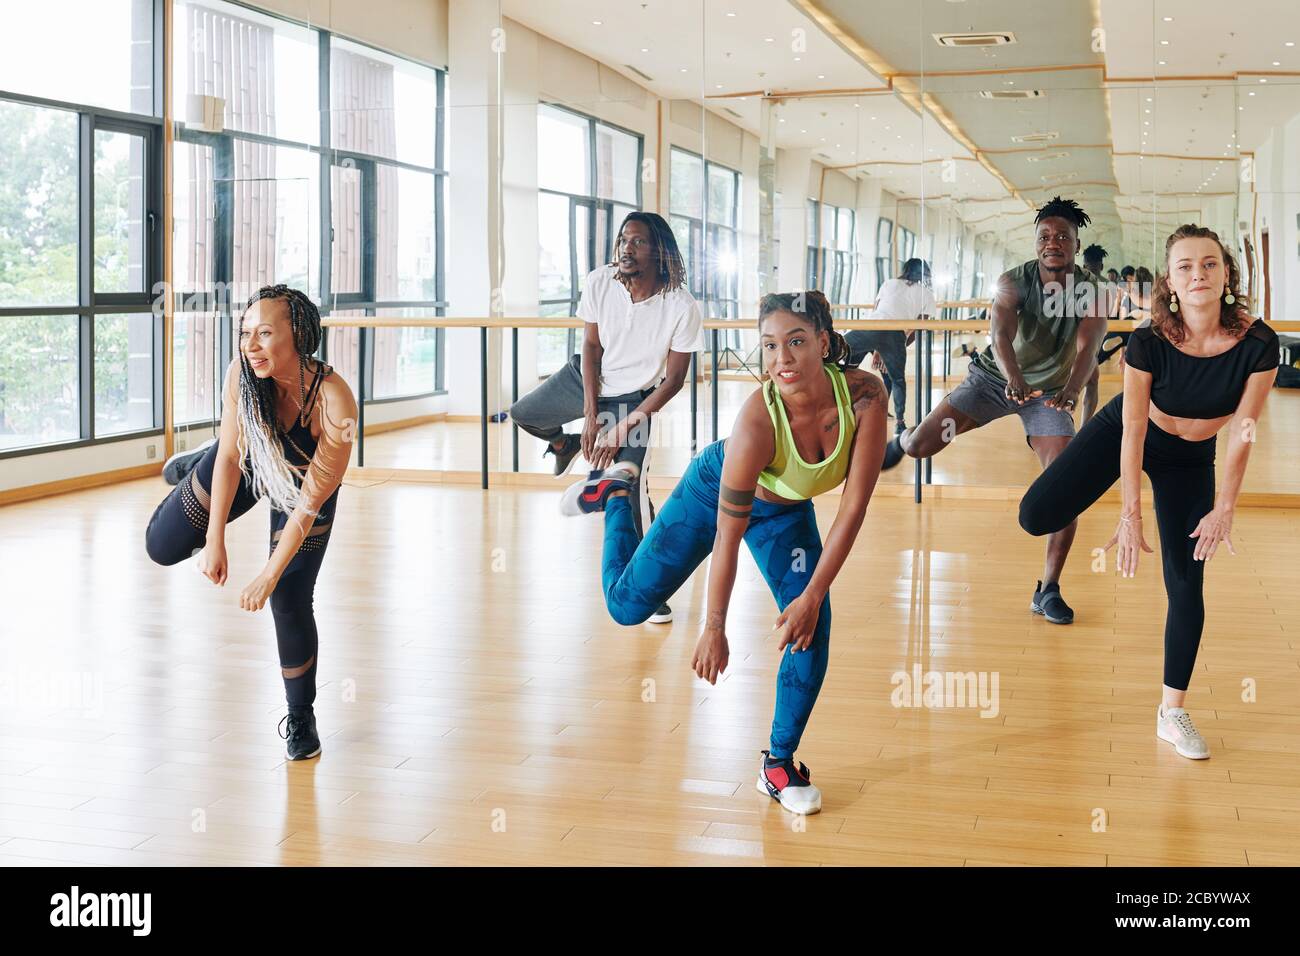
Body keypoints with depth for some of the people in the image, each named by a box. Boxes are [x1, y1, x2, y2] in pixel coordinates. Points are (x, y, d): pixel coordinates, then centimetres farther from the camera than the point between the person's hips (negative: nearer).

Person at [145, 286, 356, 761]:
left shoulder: (336, 403, -42)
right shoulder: (241, 374, -33)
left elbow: (310, 501, -32)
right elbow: (231, 454, -18)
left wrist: (269, 576, -27)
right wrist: (214, 539, -16)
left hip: (302, 482, -3)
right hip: (247, 464, 3)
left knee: (290, 603, -6)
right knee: (163, 546, 4)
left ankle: (301, 719, 16)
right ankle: (194, 473, 37)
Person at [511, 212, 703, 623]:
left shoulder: (681, 308, -27)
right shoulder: (599, 283, -20)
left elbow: (674, 379, -18)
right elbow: (592, 346, -8)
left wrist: (625, 426, -21)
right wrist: (590, 414, -12)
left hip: (633, 399, -4)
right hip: (587, 378, 4)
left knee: (631, 496, -15)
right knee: (522, 414, 15)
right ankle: (567, 444, 49)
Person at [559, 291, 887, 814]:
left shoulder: (864, 394, -33)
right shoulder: (758, 419, -40)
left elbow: (853, 506, -25)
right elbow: (727, 535, -30)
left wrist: (813, 597, -25)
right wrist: (714, 628, -22)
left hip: (785, 511, 3)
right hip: (714, 491, -3)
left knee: (811, 629, -10)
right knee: (626, 606, 5)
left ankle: (779, 764, 8)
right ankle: (616, 493, 32)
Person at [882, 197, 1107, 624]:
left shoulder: (1091, 292, -16)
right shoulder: (1013, 282, -17)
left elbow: (1088, 349, -29)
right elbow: (1000, 335, -33)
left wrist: (1069, 394, -50)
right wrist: (1015, 382, -53)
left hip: (1050, 392, 0)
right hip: (995, 377, 0)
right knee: (919, 447, -9)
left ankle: (1048, 591, -7)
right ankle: (900, 442, 33)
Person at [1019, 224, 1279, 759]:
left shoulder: (1257, 343, -26)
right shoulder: (1149, 343, -28)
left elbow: (1241, 434, -18)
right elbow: (1133, 430, -22)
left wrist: (1224, 509, -15)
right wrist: (1130, 516, -22)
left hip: (1189, 461, 1)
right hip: (1124, 433, -1)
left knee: (1187, 585, 0)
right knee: (1036, 517, -19)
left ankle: (1172, 712, 13)